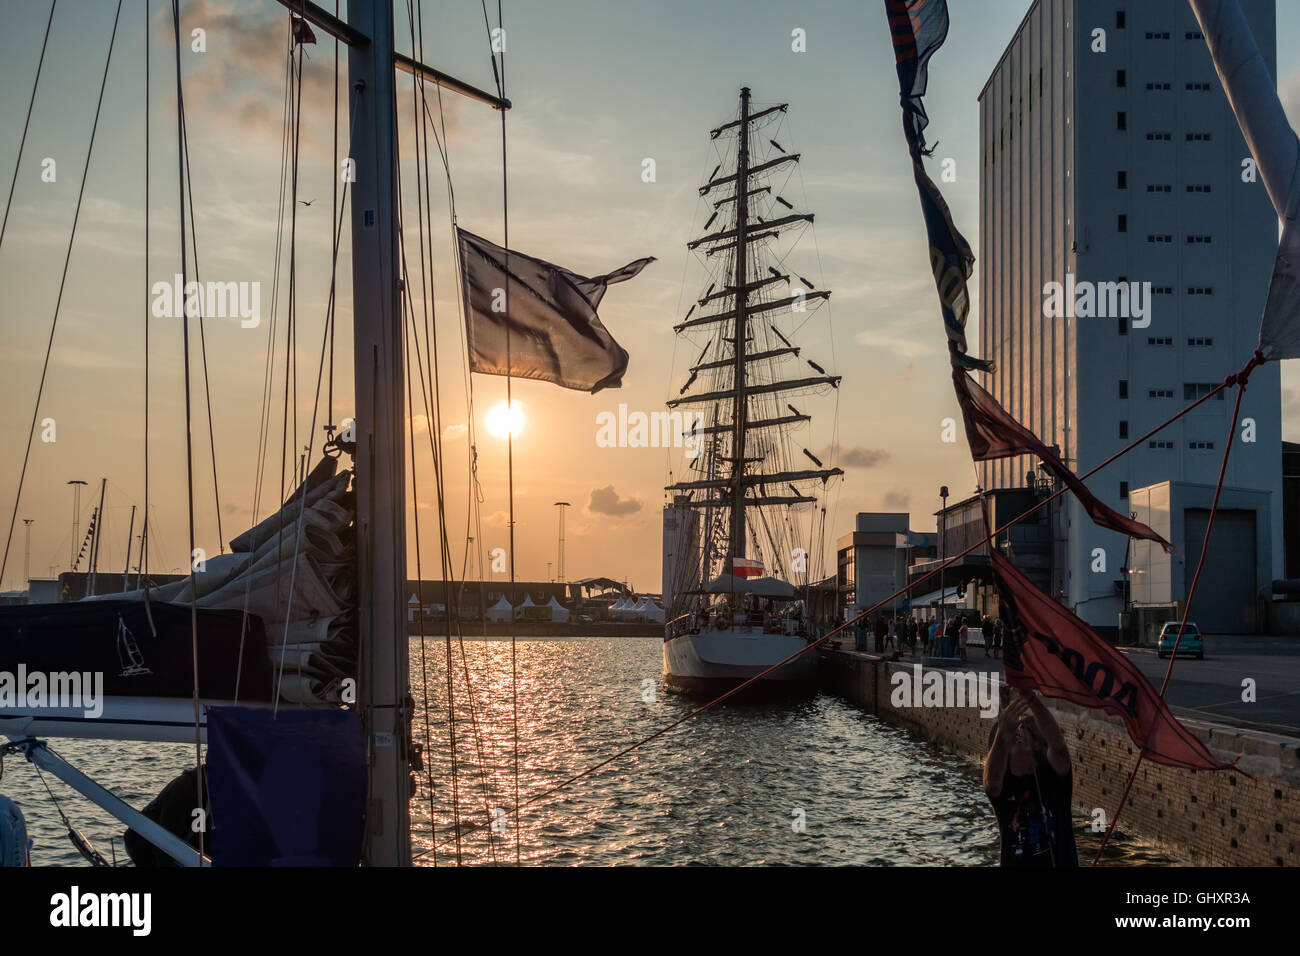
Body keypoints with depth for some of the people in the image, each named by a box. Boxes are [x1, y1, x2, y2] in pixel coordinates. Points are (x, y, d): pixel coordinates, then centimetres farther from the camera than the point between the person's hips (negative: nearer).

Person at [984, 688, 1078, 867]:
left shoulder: (1053, 774, -4)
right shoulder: (1002, 783, -3)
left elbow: (1058, 745, -24)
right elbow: (992, 782, -27)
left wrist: (1032, 699, -39)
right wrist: (1004, 731, -44)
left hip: (1062, 861, -1)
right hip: (1015, 862, 2)